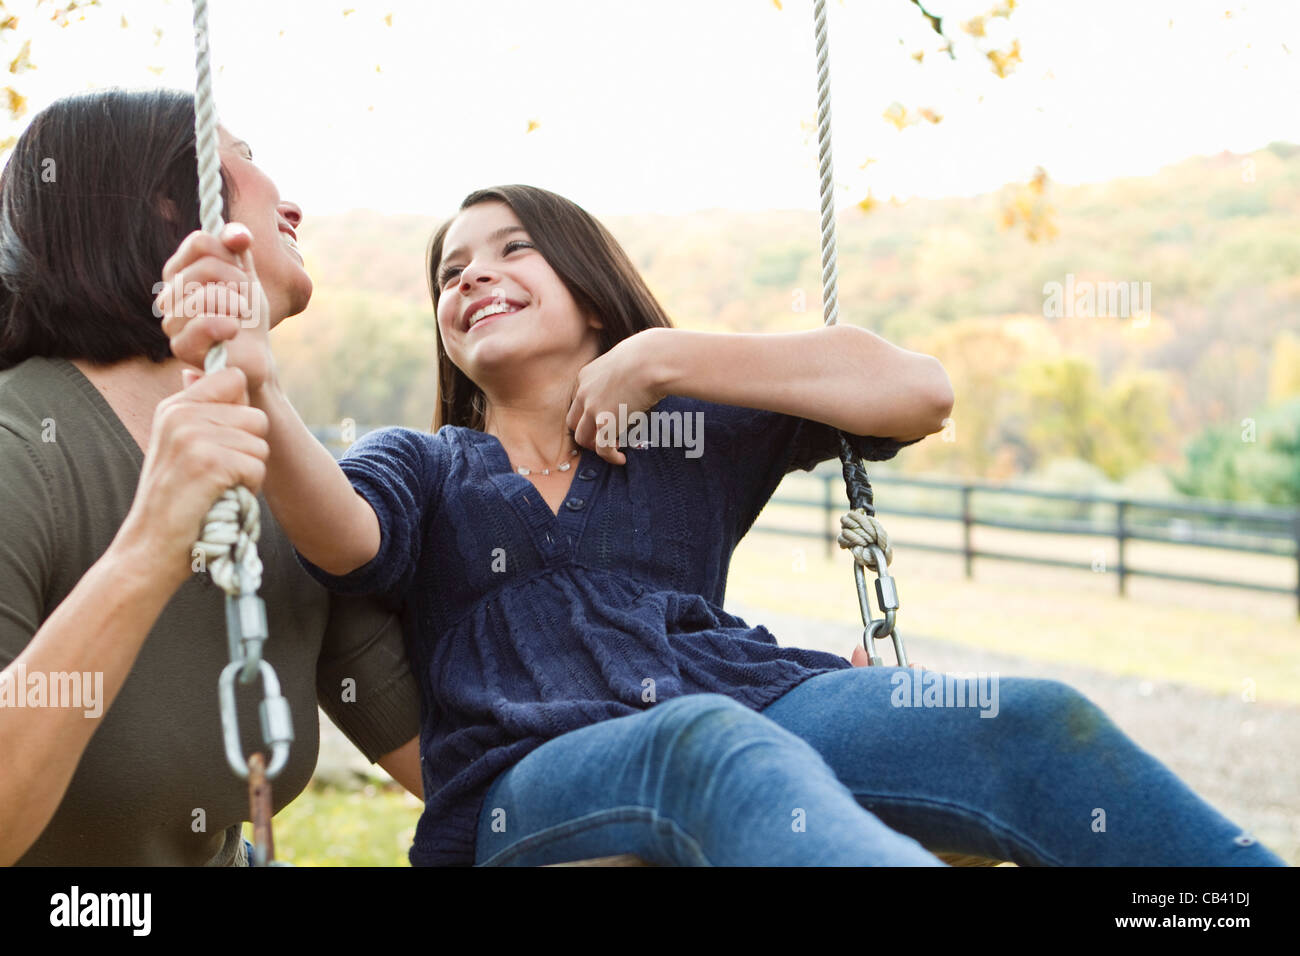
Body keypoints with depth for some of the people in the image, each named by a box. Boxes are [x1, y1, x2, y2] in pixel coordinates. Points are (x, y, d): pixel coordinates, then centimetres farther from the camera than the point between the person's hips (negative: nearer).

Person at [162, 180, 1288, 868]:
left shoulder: (697, 426, 25)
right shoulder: (423, 467, 23)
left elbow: (919, 390, 10)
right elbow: (342, 536, -4)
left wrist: (664, 358, 8)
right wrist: (260, 389, -26)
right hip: (530, 783, -2)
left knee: (1033, 721, -27)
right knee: (712, 741, -40)